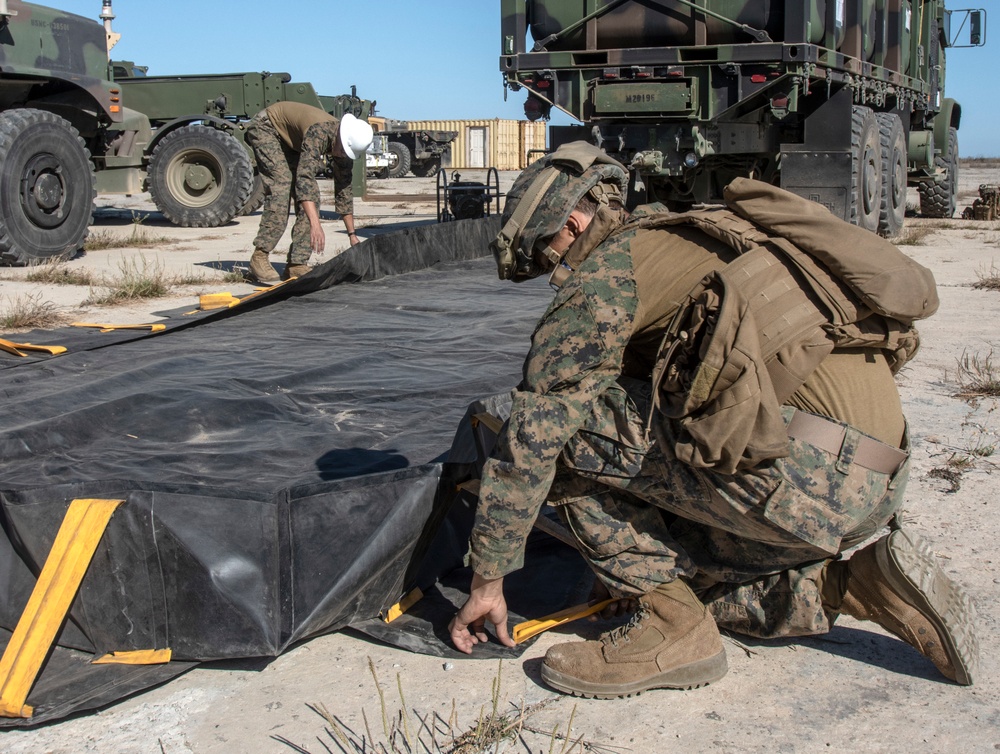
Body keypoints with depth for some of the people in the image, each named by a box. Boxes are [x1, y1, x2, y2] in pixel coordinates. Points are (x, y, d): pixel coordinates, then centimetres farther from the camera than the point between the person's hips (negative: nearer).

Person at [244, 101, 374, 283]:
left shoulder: (345, 143, -14)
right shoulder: (319, 132, -38)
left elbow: (343, 191, -4)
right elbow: (305, 178, -47)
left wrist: (352, 235, -5)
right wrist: (315, 225, -55)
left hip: (292, 142, 8)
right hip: (265, 127, -8)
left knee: (311, 193, -6)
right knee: (281, 188, -24)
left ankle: (296, 264, -5)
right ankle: (259, 257, -21)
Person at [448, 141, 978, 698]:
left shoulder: (603, 274, 0)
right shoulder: (705, 239, 26)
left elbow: (530, 438, -2)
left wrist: (488, 582, 8)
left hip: (803, 469, -9)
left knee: (564, 424, -3)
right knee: (683, 570, 26)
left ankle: (673, 628, 0)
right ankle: (866, 586, 12)